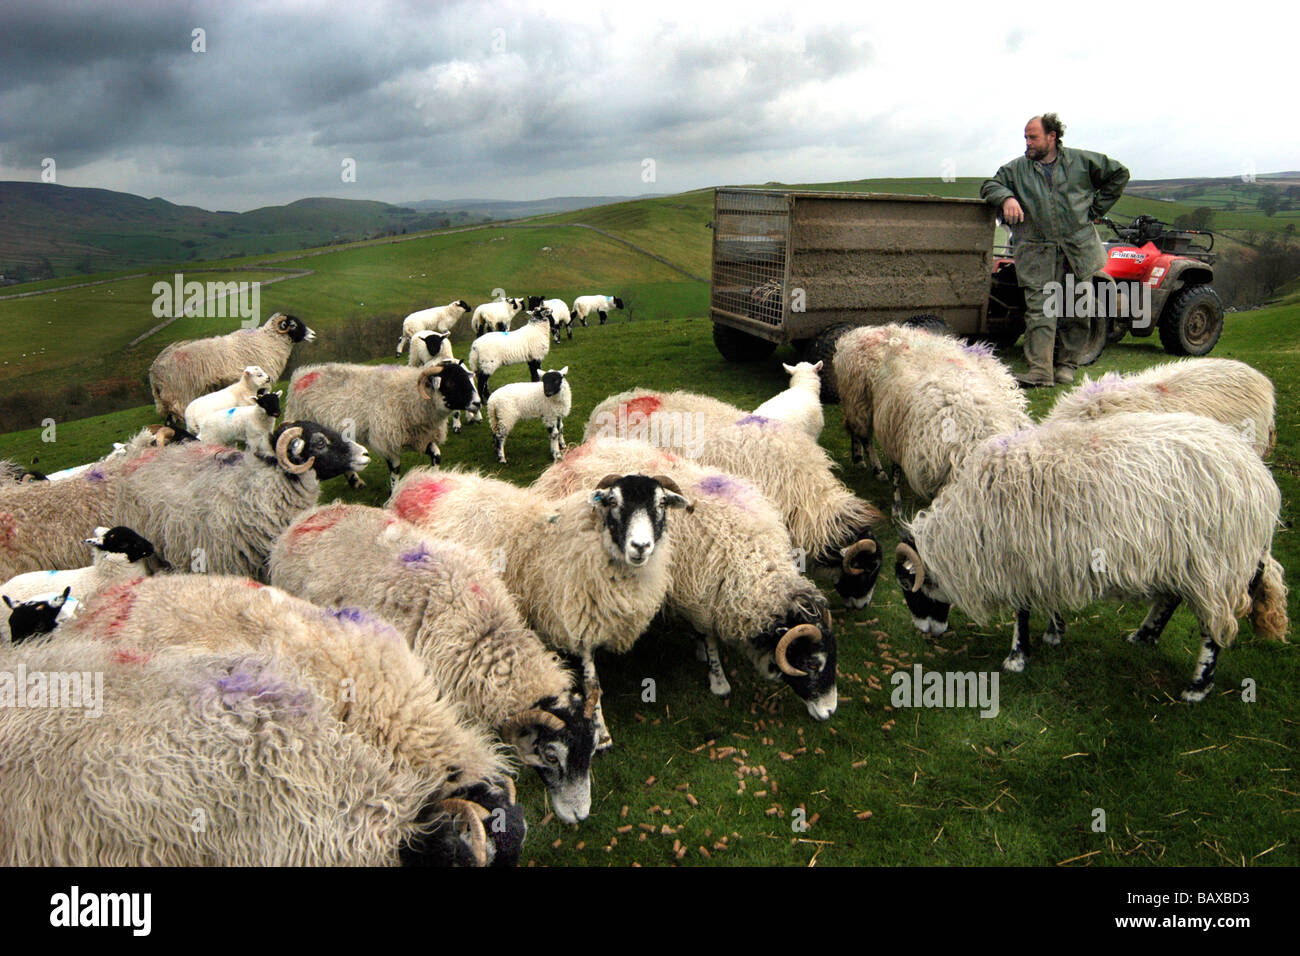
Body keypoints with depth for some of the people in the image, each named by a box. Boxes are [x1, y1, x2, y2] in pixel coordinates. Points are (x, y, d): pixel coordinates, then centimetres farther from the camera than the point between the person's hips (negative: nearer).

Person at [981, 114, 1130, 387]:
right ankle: (1040, 371, -17)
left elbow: (1119, 174, 19)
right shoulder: (1017, 169, 11)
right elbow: (989, 186, 9)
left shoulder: (1081, 161, 10)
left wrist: (1096, 210, 12)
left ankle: (1068, 365, 16)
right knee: (1039, 310, -12)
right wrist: (1006, 198, -13)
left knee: (1076, 311, 5)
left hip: (1078, 248, 1)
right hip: (1037, 254, -1)